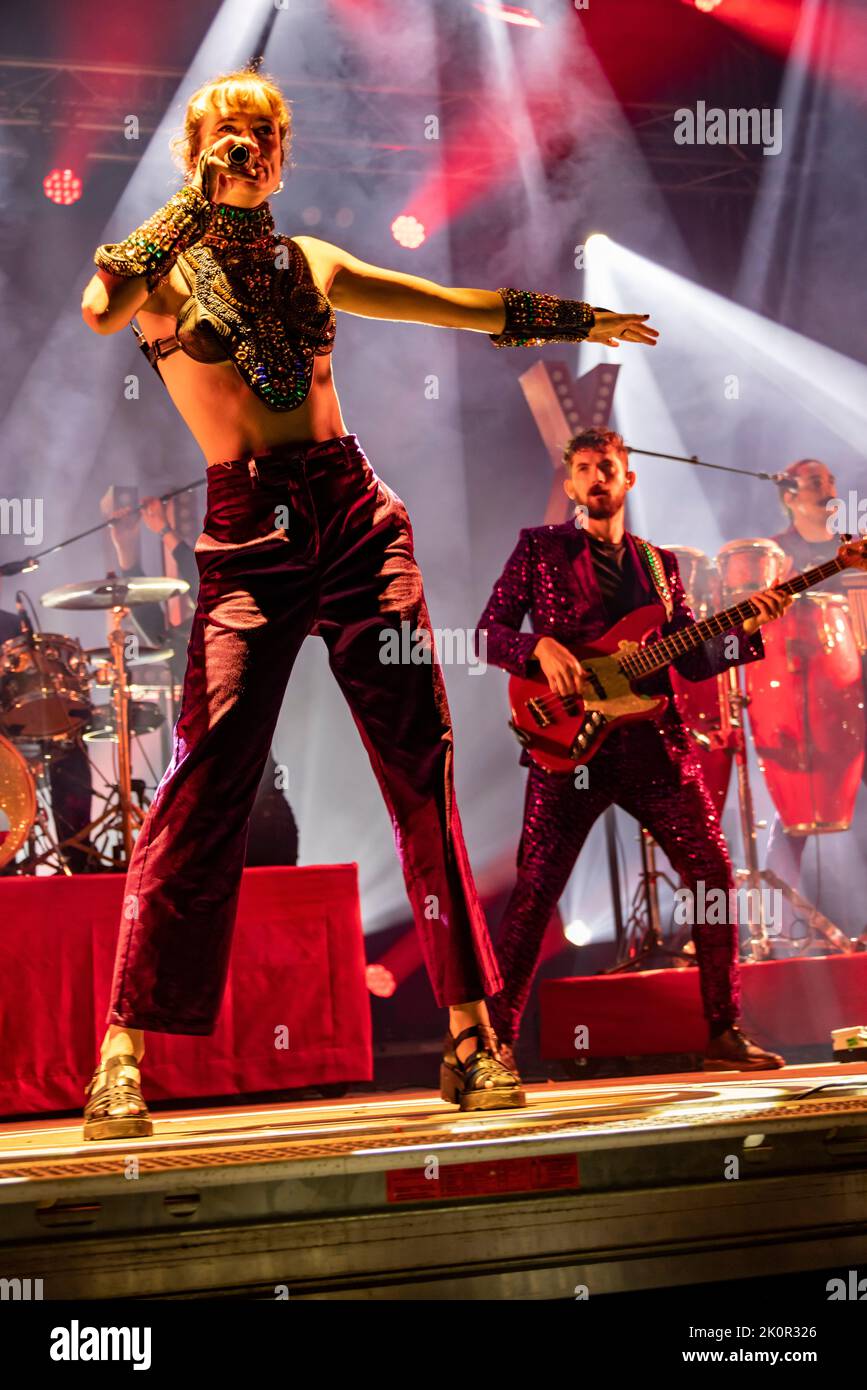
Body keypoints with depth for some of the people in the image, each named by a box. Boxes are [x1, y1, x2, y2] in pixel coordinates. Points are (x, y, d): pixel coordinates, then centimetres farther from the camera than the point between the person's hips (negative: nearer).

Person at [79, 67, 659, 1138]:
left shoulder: (308, 263, 18)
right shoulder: (165, 266, 6)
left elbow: (456, 304, 28)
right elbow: (100, 308, -17)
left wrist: (577, 319, 34)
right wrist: (200, 196, -10)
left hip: (356, 515, 4)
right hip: (250, 534, -4)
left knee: (421, 769, -3)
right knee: (205, 784, -12)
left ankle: (470, 1035, 3)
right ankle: (120, 1057, -7)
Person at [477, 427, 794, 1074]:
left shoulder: (659, 564, 18)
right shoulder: (540, 548, 9)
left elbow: (694, 660, 14)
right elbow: (489, 632, 3)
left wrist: (747, 629, -2)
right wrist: (540, 647, -16)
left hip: (656, 746, 4)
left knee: (713, 873, -1)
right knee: (535, 891, -8)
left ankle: (726, 1033, 9)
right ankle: (497, 1039, 0)